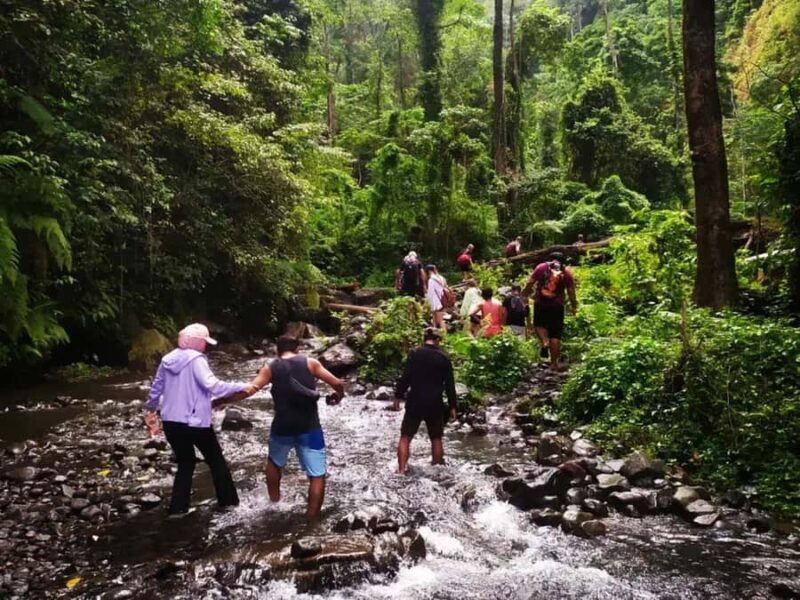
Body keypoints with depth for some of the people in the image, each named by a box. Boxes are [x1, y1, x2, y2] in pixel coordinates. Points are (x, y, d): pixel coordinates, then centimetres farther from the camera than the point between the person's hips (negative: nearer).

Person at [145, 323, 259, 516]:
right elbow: (212, 386, -26)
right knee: (216, 460, 12)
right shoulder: (196, 359, -14)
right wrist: (242, 387, -24)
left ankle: (178, 507, 17)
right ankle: (228, 500, 19)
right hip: (195, 421, -6)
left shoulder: (167, 359, 7)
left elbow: (156, 387, 15)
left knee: (185, 463, 20)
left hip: (171, 421, 6)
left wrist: (151, 410, 31)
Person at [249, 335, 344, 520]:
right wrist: (338, 396, 20)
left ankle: (274, 499, 42)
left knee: (274, 463, 31)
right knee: (317, 476, 7)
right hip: (309, 428, -2)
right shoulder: (310, 363, 2)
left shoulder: (270, 368, 4)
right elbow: (337, 383, -2)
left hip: (283, 428, 2)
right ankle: (312, 517, 8)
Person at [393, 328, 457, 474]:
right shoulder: (444, 358, 1)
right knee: (436, 439, 16)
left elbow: (405, 377, -8)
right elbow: (450, 385, 2)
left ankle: (401, 471, 0)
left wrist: (398, 396, 1)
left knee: (405, 437, 7)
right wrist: (452, 406, 8)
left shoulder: (415, 354, -4)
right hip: (435, 404, 1)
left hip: (415, 402, -1)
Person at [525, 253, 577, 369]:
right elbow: (571, 292, 4)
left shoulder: (541, 267, 5)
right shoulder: (567, 272, 5)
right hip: (557, 306, 0)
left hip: (540, 303, 0)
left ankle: (544, 342, -7)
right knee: (555, 334, 5)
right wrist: (574, 306, 14)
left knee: (539, 324, 23)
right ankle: (554, 363, 5)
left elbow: (530, 283, 1)